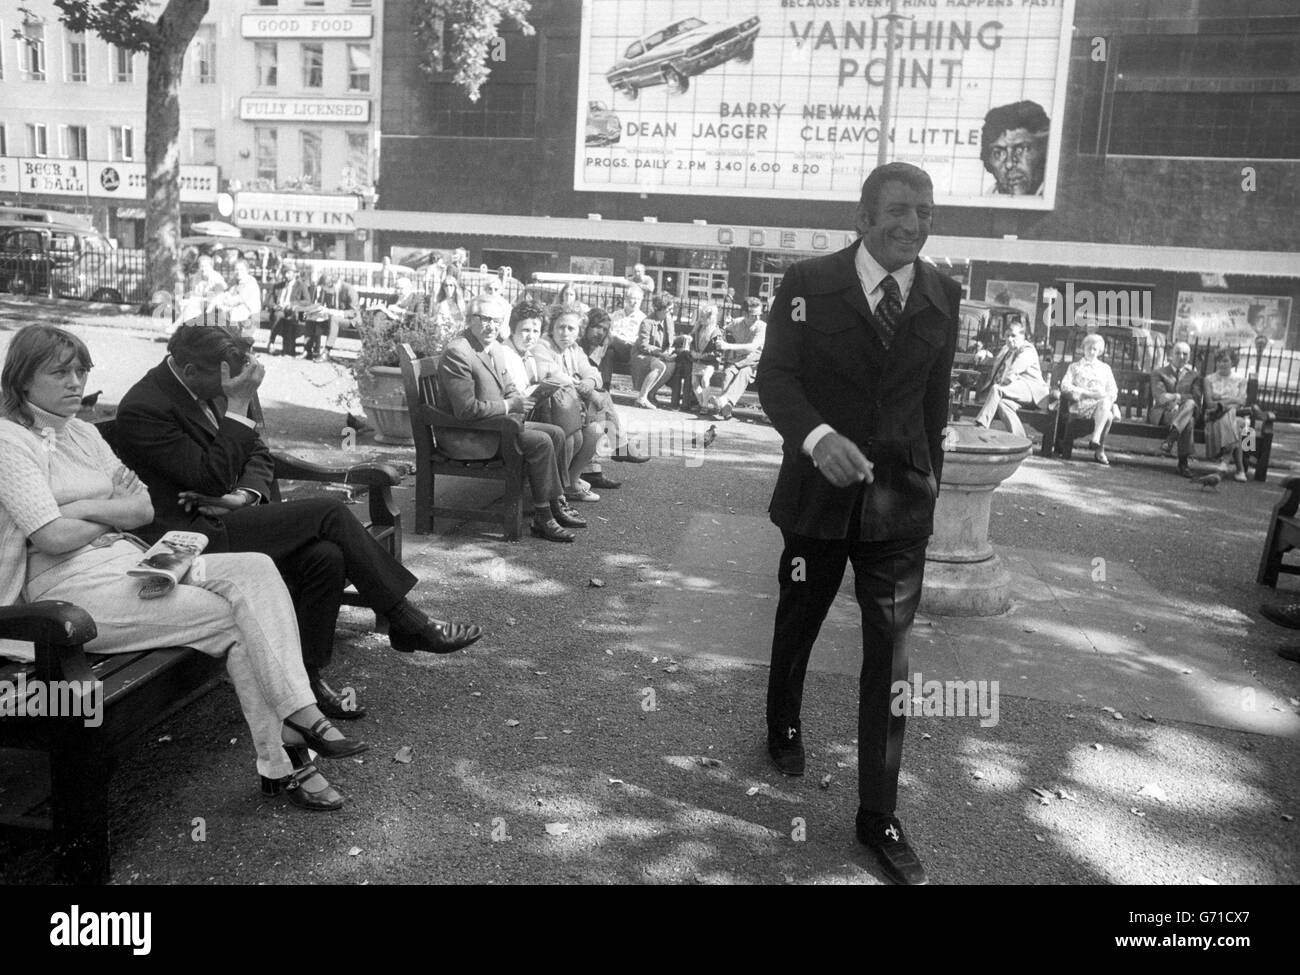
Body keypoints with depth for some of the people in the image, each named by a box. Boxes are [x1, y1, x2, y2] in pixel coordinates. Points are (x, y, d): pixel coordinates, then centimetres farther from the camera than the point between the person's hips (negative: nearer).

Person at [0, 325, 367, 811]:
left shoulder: (83, 432, 20)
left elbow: (145, 508, 12)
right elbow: (54, 537, -16)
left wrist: (83, 508, -6)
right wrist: (113, 515, 2)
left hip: (128, 562, 8)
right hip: (71, 591, -8)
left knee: (255, 569, -18)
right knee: (236, 619, -21)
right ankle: (282, 764, -14)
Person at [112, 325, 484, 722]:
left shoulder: (210, 389, 8)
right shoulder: (142, 409, -16)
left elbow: (259, 455, 13)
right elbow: (212, 479, -21)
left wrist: (245, 494, -8)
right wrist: (238, 405, -22)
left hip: (224, 517, 8)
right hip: (189, 536, -7)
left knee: (326, 555, -21)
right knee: (328, 512, -19)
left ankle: (307, 677, -9)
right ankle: (407, 624, -11)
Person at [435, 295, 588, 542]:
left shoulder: (486, 350, 12)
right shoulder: (457, 352, -20)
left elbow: (510, 389, 19)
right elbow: (467, 410, -25)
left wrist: (516, 400, -4)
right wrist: (508, 406, -18)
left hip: (490, 425, 10)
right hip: (464, 436, -10)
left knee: (555, 433, 3)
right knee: (540, 442, -22)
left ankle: (557, 506, 8)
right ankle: (544, 518, -14)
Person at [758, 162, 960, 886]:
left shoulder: (943, 296, 2)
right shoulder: (808, 285, -7)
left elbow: (935, 396, 9)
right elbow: (777, 376, -15)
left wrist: (930, 481, 12)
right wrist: (817, 437, -33)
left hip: (901, 501, 1)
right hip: (819, 492, -1)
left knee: (891, 655, 0)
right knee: (799, 622, 19)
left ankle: (879, 814, 13)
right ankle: (785, 725, 49)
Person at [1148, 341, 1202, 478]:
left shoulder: (1194, 376, 20)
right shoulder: (1158, 373, 15)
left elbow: (1196, 398, 2)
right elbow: (1160, 396, -3)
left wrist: (1176, 397, -12)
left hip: (1187, 411, 2)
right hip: (1162, 413, -2)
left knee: (1189, 404, -37)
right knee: (1188, 422, -34)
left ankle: (1170, 438, -47)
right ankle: (1183, 463, -39)